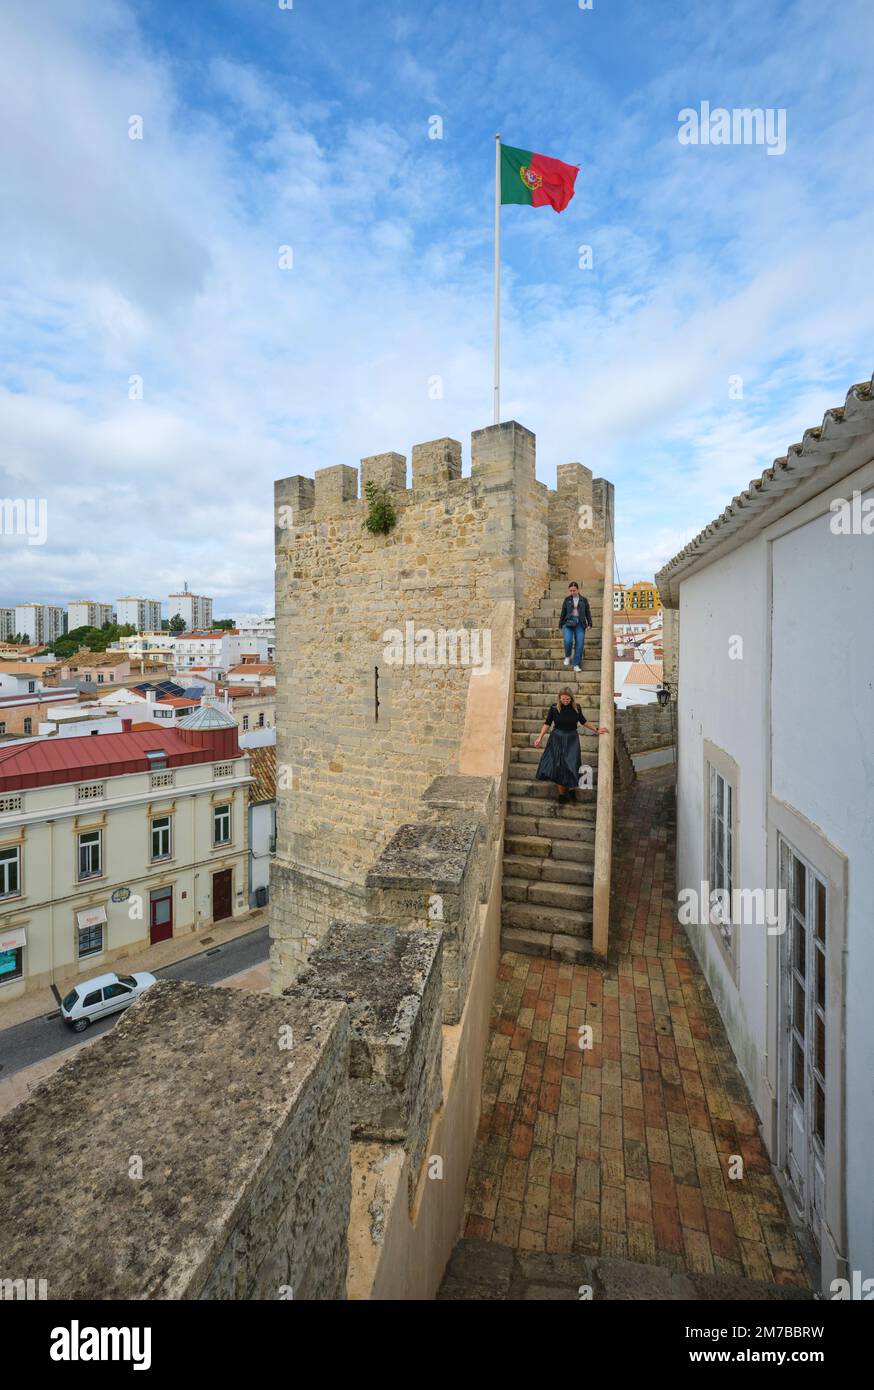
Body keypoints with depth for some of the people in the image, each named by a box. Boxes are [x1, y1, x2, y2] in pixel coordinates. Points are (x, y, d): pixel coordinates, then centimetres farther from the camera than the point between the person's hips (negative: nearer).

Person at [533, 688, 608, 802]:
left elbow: (583, 722, 13)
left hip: (572, 739, 0)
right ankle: (562, 794, 14)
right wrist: (540, 737, -5)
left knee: (571, 765, -7)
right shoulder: (554, 707, -7)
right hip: (557, 739, 0)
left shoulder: (576, 708, -3)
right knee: (558, 766, 0)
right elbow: (547, 723, 0)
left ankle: (573, 790, 17)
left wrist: (596, 730, 15)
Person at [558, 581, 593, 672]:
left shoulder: (584, 600, 9)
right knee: (568, 641, -22)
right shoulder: (567, 600, 9)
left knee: (579, 644, -8)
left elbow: (588, 612, 11)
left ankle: (576, 665, -1)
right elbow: (563, 613, 13)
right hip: (568, 623, 0)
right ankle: (567, 656, 7)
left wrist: (589, 624, 0)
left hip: (580, 624, 1)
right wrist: (560, 626, 12)